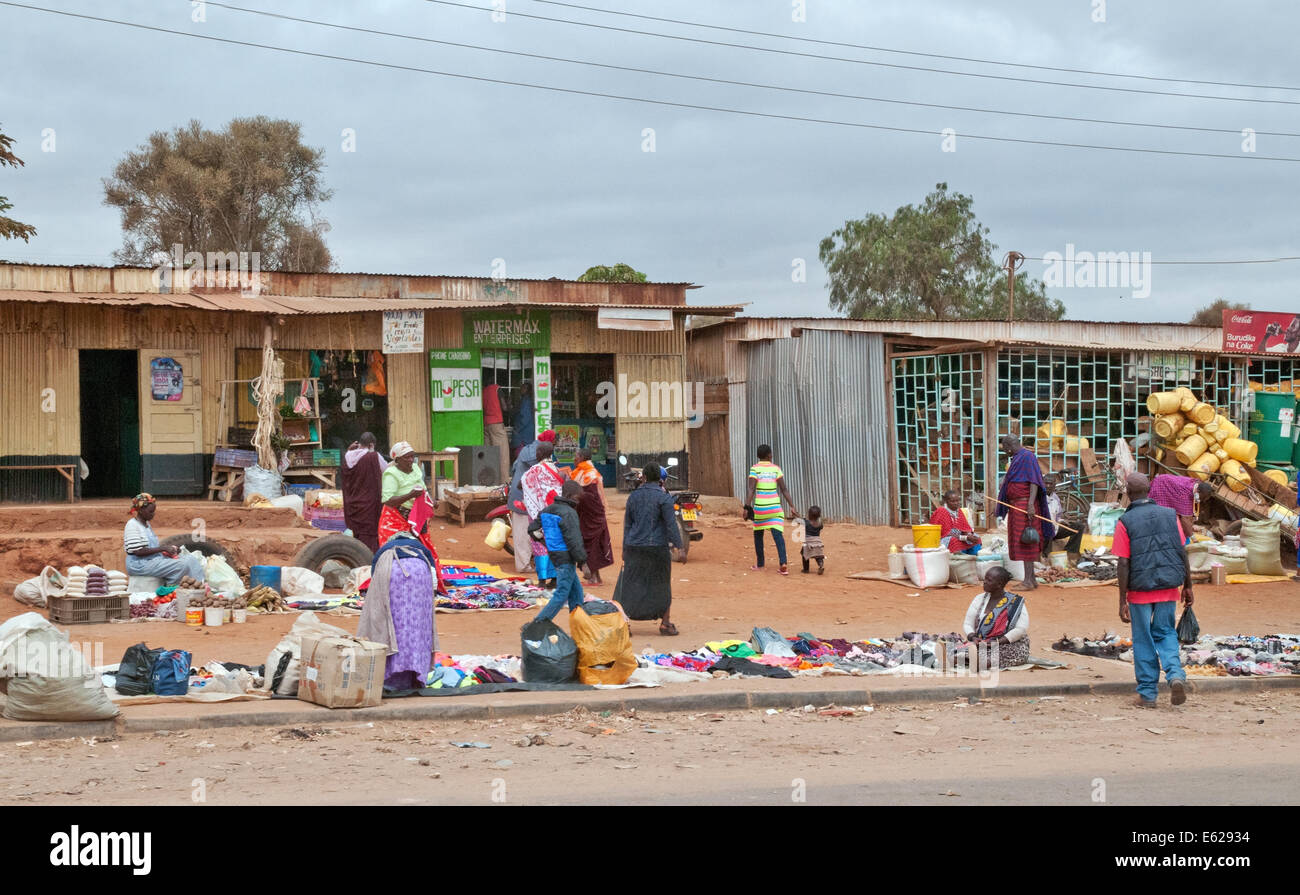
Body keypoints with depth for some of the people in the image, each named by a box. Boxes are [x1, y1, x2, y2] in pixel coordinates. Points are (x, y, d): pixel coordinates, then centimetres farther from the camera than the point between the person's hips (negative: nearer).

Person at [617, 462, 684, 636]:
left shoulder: (634, 496, 5)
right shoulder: (663, 497, -8)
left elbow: (627, 523, 12)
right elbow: (671, 523, -13)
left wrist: (625, 549, 20)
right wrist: (677, 544, -9)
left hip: (634, 548, 3)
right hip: (658, 547, -3)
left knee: (629, 584, 7)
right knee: (661, 585, 10)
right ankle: (665, 623, 14)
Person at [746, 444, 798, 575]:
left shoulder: (755, 469, -2)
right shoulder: (776, 468, 4)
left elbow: (751, 489, -12)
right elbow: (784, 489, 0)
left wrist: (747, 507, -14)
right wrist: (792, 507, 1)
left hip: (759, 506, -1)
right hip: (775, 506, 1)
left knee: (758, 535, 16)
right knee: (778, 535, -3)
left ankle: (760, 565, 21)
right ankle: (783, 563, -21)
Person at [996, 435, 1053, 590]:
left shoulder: (1027, 456, -12)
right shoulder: (1017, 458, 17)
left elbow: (1034, 482, -19)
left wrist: (1031, 504, -27)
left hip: (1025, 506, -10)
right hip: (1016, 506, 10)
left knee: (1024, 542, -10)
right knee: (1022, 543, 10)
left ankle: (1028, 581, -11)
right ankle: (1031, 579, 14)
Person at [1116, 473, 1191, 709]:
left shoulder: (1125, 522, -8)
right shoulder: (1169, 515, 2)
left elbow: (1123, 564, -10)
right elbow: (1183, 553, 3)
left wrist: (1122, 601, -6)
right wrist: (1187, 586, 14)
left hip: (1140, 589, -3)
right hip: (1168, 586, 3)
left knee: (1143, 641, 9)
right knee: (1165, 633, 18)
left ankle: (1147, 694, 13)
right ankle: (1176, 674, -7)